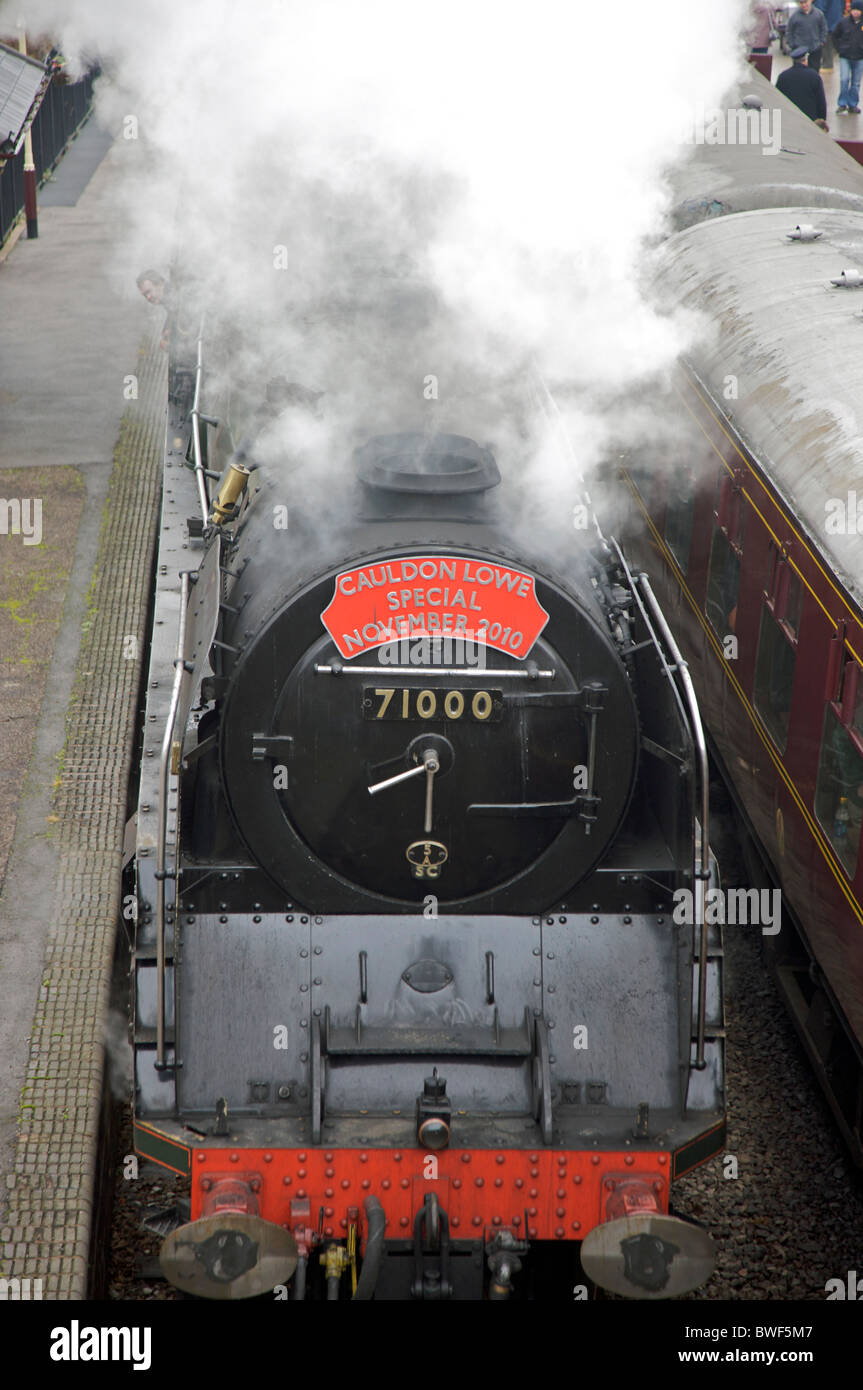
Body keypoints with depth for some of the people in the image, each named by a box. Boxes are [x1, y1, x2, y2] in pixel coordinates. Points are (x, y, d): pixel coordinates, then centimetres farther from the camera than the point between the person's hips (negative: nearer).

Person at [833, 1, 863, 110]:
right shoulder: (843, 23, -2)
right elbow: (835, 36, 13)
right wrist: (839, 48, 4)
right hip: (845, 57, -1)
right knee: (844, 79, -11)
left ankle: (853, 105, 15)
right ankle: (842, 104, -1)